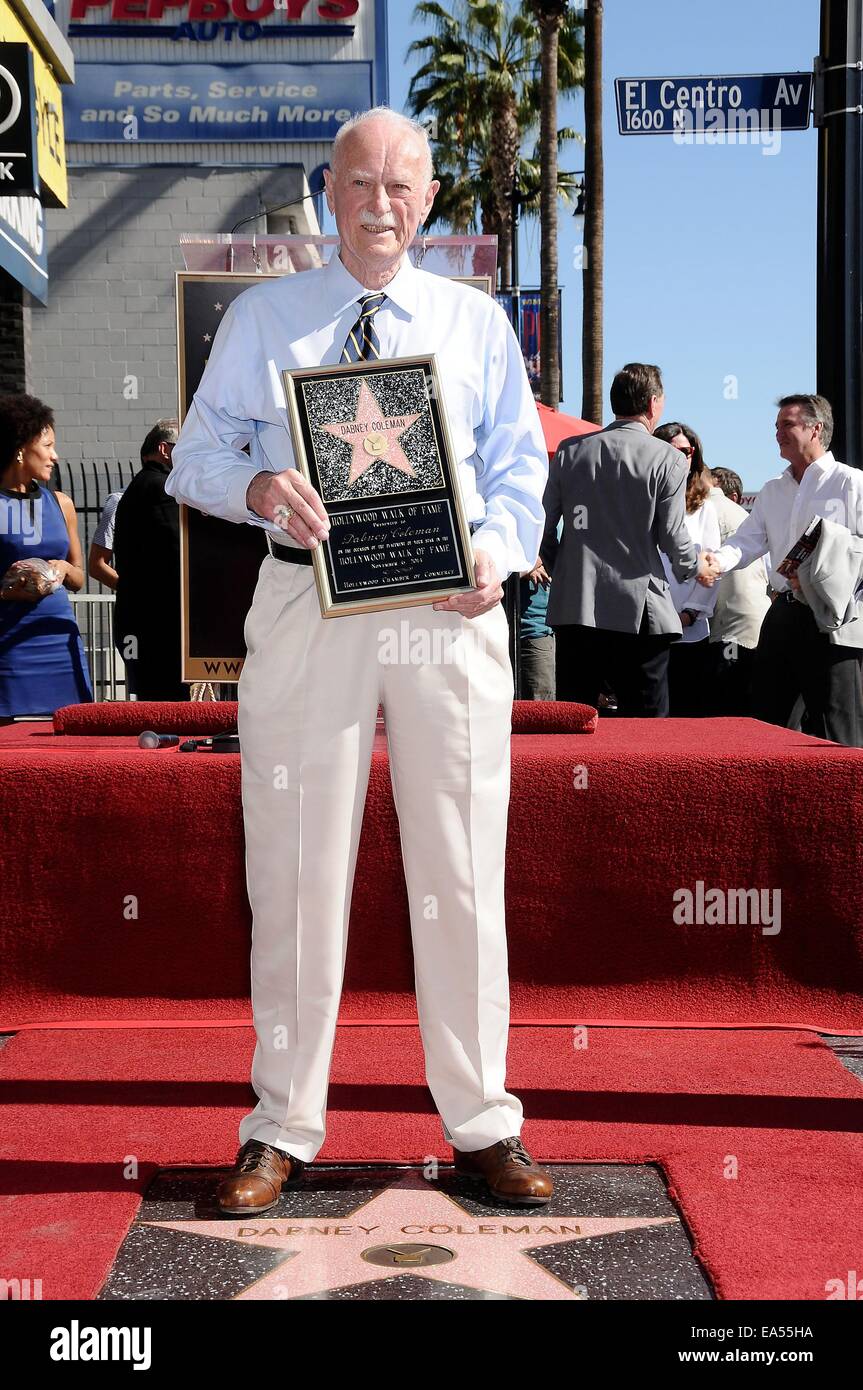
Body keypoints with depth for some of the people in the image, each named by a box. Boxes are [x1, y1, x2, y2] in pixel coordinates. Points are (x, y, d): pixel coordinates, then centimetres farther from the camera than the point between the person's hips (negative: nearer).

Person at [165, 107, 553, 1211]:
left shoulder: (477, 322, 14)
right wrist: (259, 484, -14)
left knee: (461, 870, 4)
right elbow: (196, 457, 9)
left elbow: (519, 466, 12)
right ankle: (281, 1129, 16)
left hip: (448, 606, 1)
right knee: (295, 873, 3)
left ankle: (482, 1125, 17)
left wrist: (498, 549, -8)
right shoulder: (261, 318, 12)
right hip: (306, 605, 0)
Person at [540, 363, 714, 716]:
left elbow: (543, 525, 7)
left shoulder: (570, 451, 6)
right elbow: (673, 538, -2)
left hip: (573, 606, 3)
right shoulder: (667, 459, -3)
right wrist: (695, 568, 18)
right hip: (637, 611, -3)